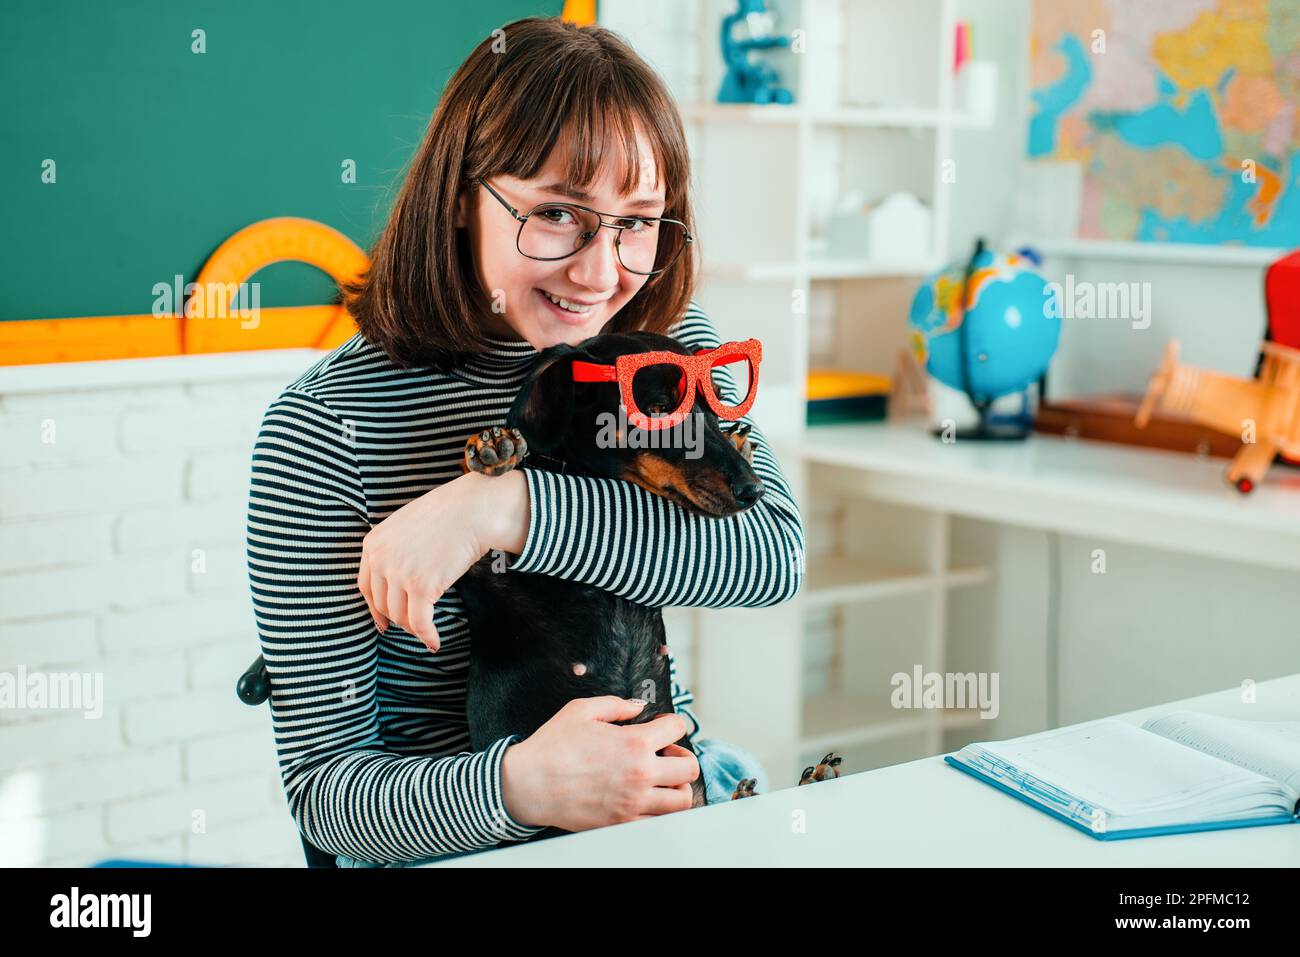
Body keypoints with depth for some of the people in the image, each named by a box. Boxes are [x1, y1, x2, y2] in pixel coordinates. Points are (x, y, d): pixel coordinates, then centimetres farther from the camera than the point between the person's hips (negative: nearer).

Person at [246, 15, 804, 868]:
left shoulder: (664, 337, 0)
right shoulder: (324, 430, -14)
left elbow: (775, 555, -17)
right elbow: (324, 787, -13)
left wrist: (504, 506, -26)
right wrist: (519, 786, -32)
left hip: (665, 782, 3)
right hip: (448, 837, -2)